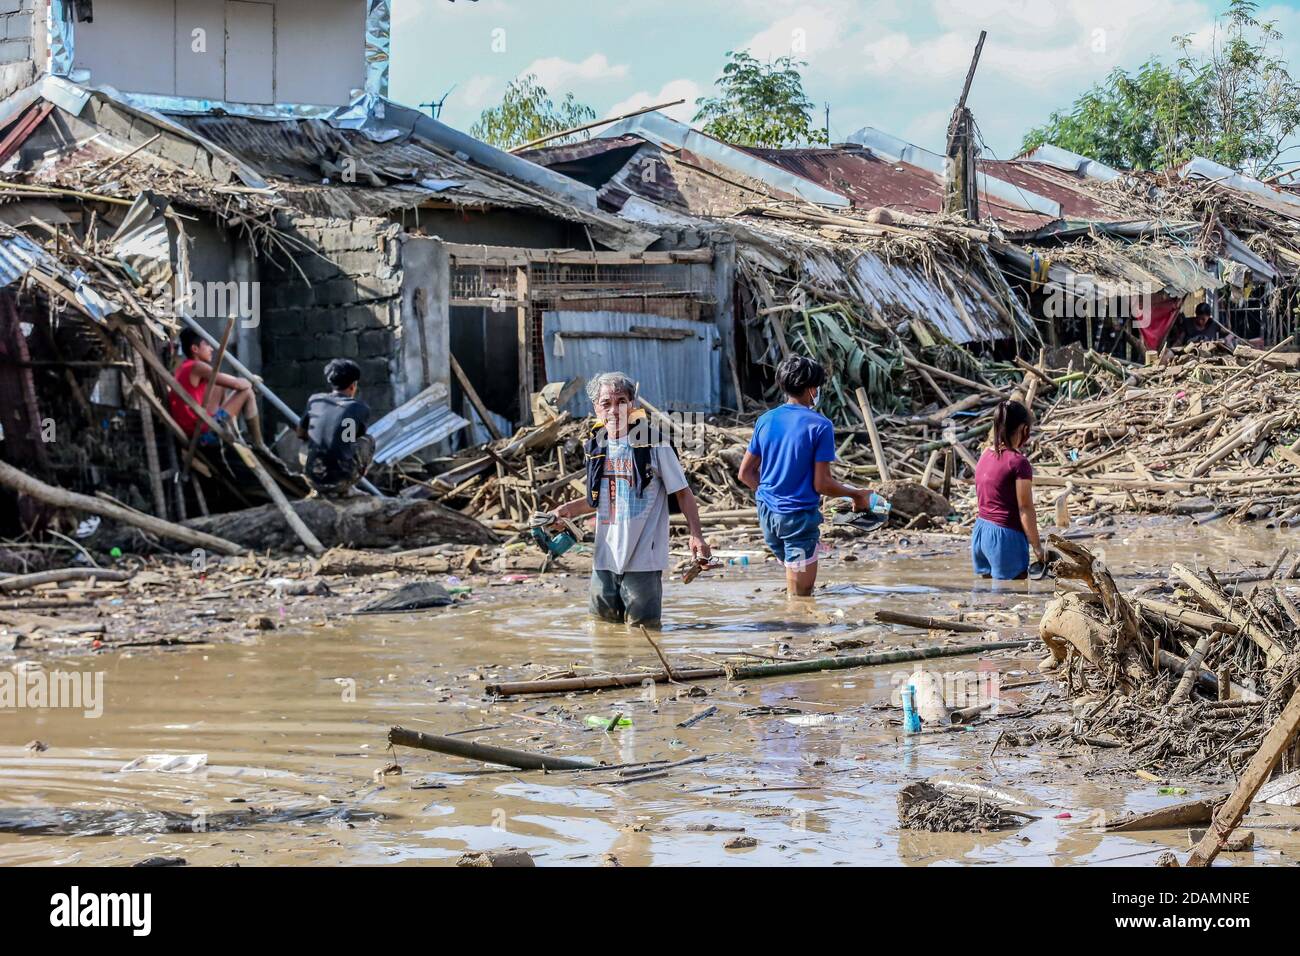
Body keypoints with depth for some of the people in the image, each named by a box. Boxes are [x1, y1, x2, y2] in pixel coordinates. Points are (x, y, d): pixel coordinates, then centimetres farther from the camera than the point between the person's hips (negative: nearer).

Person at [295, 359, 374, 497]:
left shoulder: (314, 400, 7)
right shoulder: (362, 409, 1)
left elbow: (301, 433, 23)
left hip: (313, 480, 3)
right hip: (341, 480, -3)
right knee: (368, 441, 23)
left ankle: (321, 489, 16)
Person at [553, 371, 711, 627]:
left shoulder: (651, 441, -8)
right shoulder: (597, 446, 7)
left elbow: (682, 492, -5)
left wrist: (696, 536, -15)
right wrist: (570, 510, 6)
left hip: (643, 558, -5)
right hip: (605, 558, 5)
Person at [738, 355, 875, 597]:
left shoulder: (765, 421, 5)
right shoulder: (819, 426, -12)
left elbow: (745, 473, 9)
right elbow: (822, 484, -14)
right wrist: (856, 494, 1)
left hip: (767, 513, 7)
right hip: (799, 517, -6)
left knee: (797, 586, 23)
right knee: (800, 595, -1)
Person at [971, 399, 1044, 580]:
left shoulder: (985, 456, 7)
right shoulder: (1018, 463, -16)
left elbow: (983, 498, 11)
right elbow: (1025, 509, -14)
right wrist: (1037, 546, -7)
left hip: (981, 531, 8)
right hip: (1006, 537, -8)